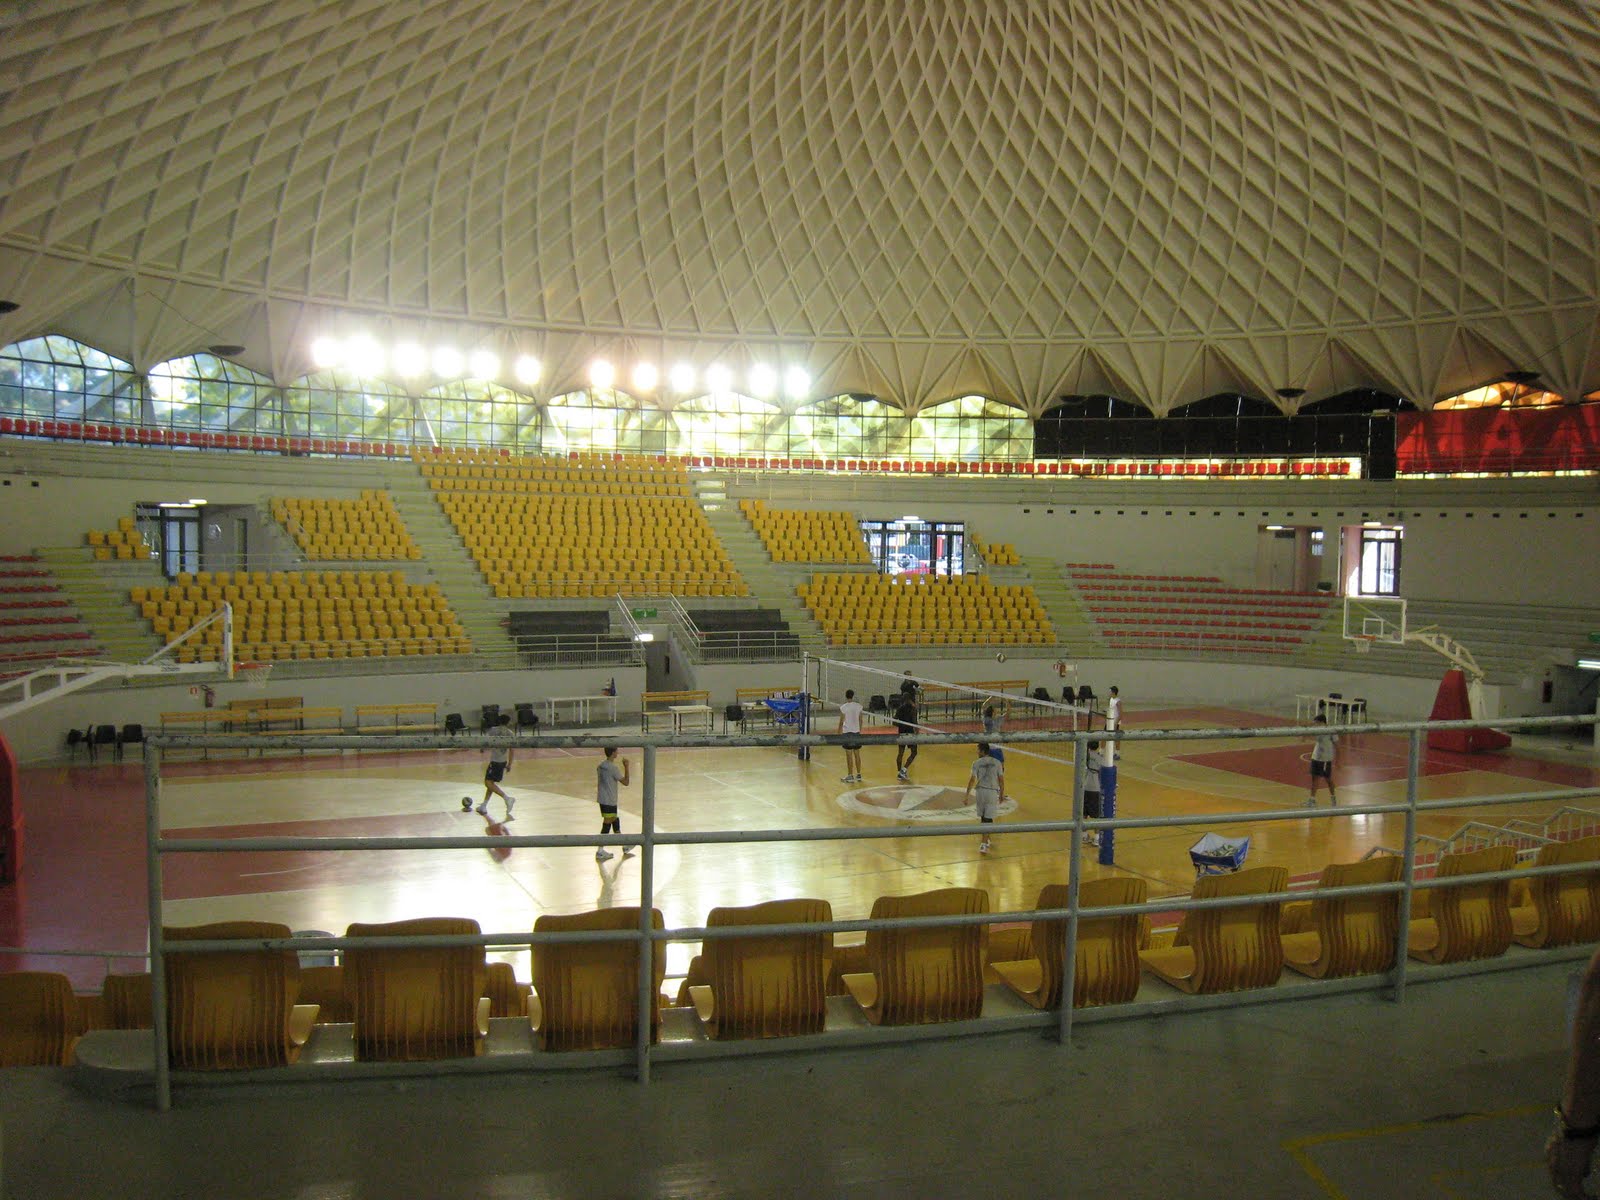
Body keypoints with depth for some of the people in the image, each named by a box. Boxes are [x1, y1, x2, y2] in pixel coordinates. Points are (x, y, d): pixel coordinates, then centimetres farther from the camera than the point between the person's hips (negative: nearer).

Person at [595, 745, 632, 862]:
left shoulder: (601, 765, 5)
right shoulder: (613, 768, -20)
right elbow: (625, 782, -16)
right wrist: (626, 767, -11)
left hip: (602, 799, 9)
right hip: (609, 801, -9)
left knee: (615, 820, 19)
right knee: (607, 825, -1)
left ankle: (624, 848, 31)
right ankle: (600, 852, 4)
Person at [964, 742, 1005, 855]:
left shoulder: (977, 763, -2)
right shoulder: (997, 763, 2)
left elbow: (972, 779, -7)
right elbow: (1001, 780, 2)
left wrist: (967, 794, -3)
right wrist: (1001, 795, 12)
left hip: (981, 790, 1)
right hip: (993, 791, -1)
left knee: (983, 817, 19)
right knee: (988, 819, -3)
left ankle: (986, 840, 34)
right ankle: (984, 844, -13)